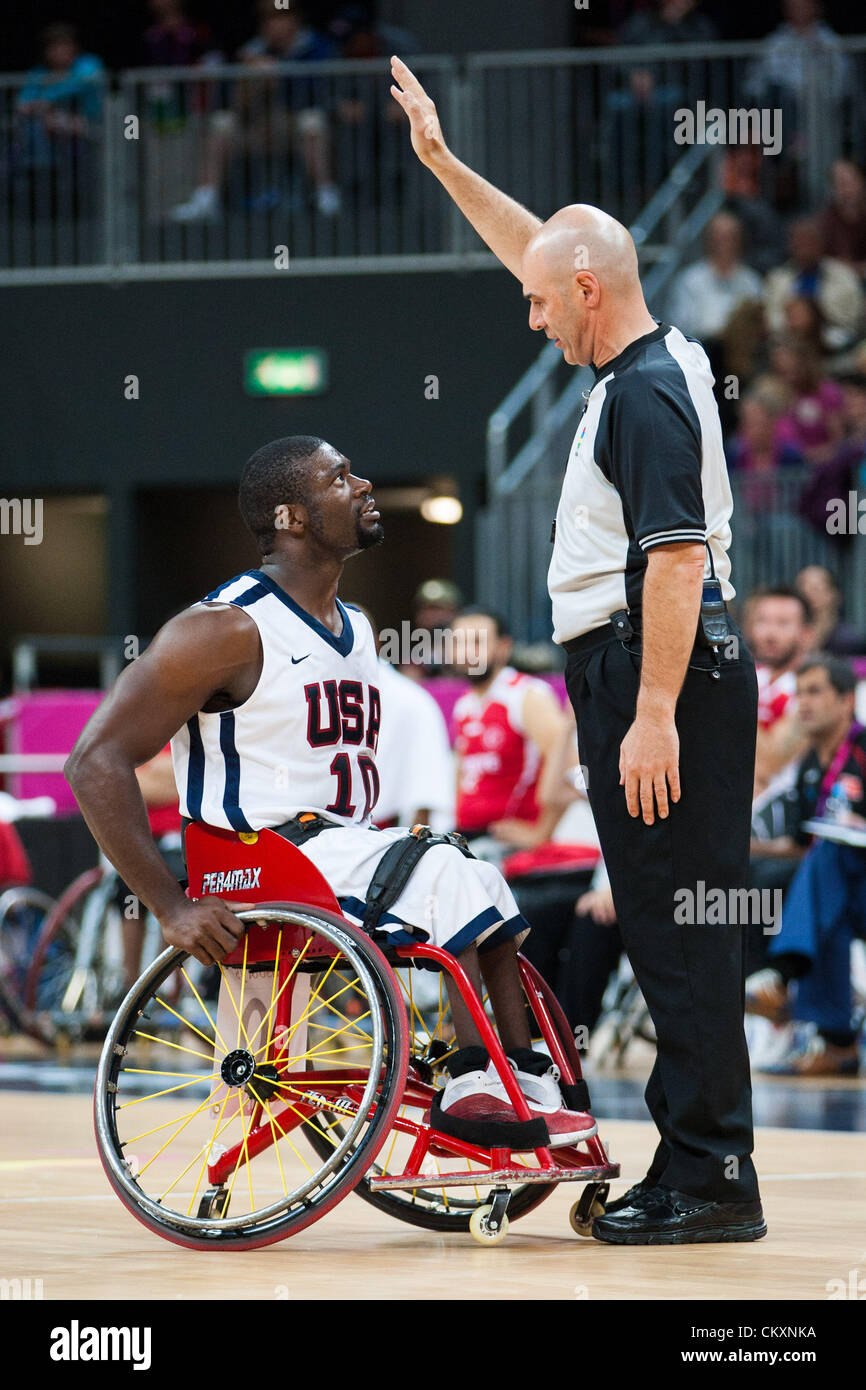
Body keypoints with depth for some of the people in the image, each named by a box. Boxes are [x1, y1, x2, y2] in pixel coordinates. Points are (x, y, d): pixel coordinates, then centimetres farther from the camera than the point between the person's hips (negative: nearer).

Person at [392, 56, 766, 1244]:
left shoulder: (648, 393, -15)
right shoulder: (653, 361, 14)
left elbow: (675, 560, -22)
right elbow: (537, 248, 29)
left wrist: (653, 717, -25)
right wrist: (442, 161, 32)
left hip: (657, 672, -10)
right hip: (642, 671, 10)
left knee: (676, 924, -9)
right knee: (669, 923, 9)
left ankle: (710, 1177, -9)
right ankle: (704, 1164, 12)